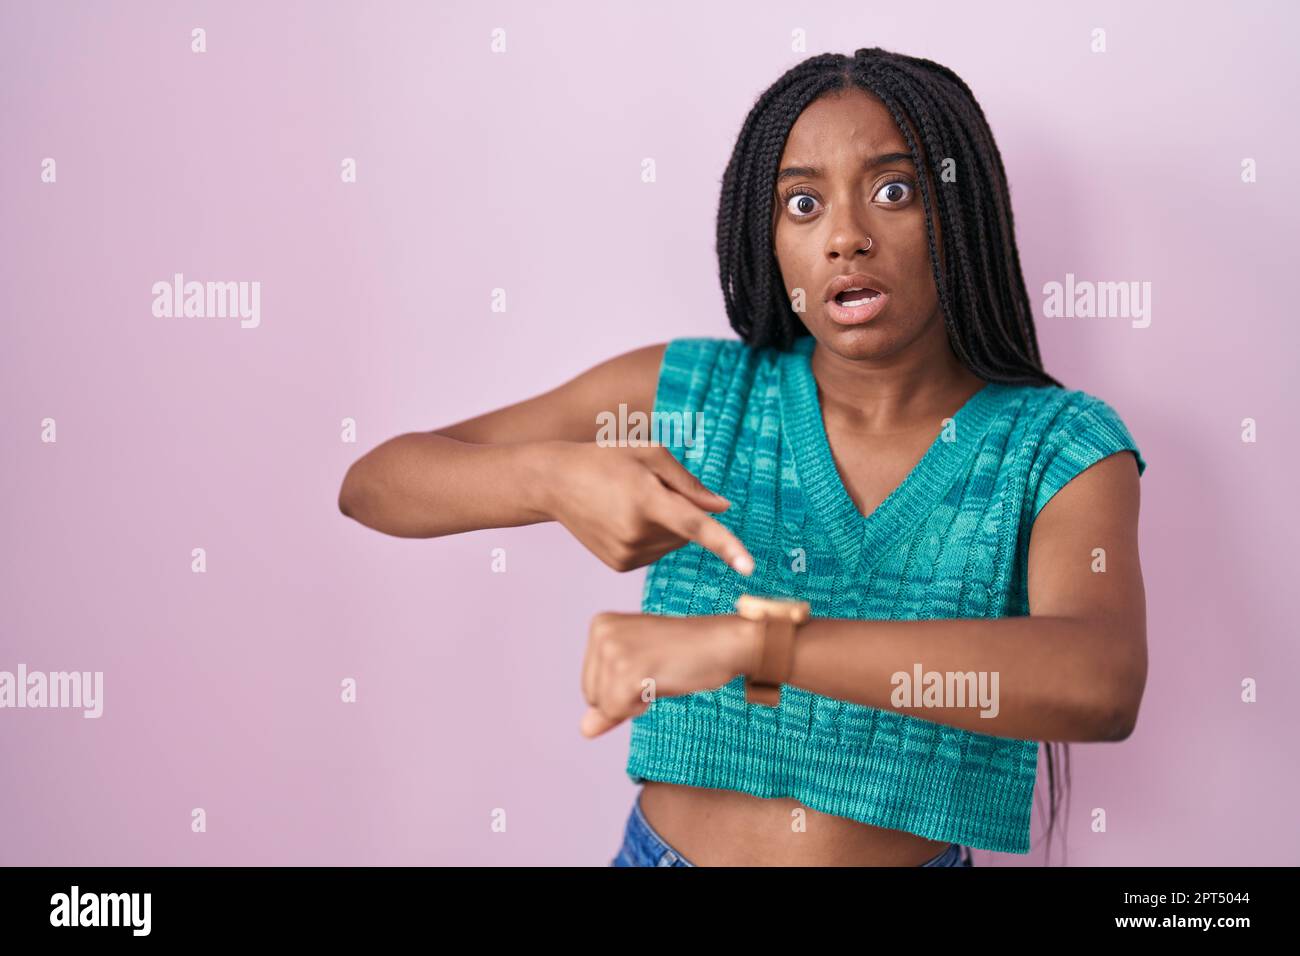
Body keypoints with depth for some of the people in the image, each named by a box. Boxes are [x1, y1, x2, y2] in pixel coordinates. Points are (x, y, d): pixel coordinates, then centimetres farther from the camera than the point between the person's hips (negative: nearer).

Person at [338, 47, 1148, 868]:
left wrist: (749, 638, -39)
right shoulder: (691, 394, -8)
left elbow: (1103, 685, -33)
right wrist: (550, 477, -28)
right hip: (665, 845, 2)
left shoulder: (1061, 450, -13)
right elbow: (371, 484, -8)